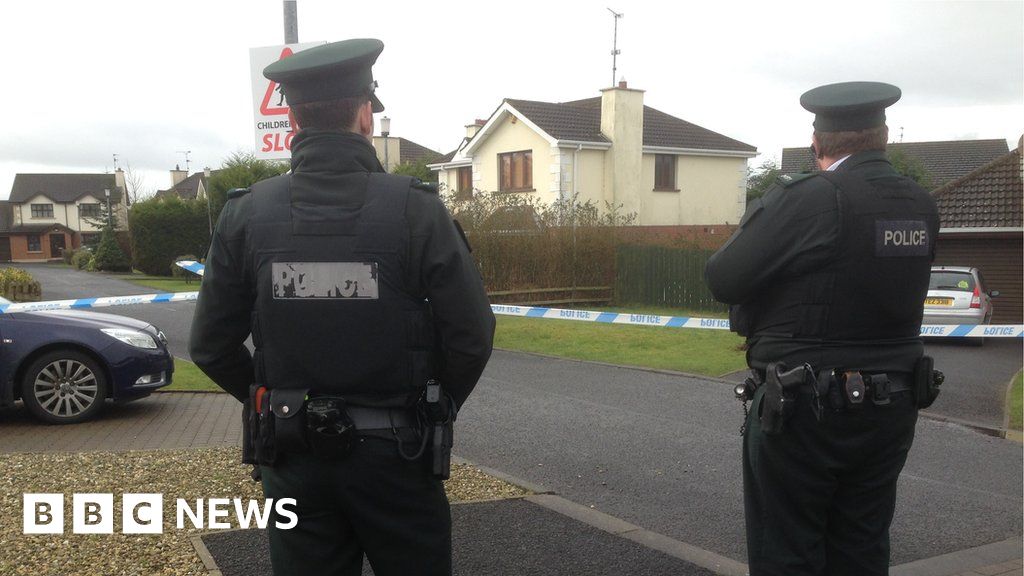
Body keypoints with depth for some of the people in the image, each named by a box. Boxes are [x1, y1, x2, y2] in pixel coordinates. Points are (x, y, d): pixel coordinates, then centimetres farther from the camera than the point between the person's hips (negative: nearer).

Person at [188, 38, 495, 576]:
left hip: (293, 457, 2)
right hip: (396, 456, -2)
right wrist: (436, 409, 7)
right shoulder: (417, 210, -12)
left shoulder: (245, 214, -4)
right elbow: (471, 337, -11)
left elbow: (210, 346, 0)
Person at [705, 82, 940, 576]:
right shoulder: (921, 206, 3)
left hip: (803, 412, -6)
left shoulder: (808, 200, -18)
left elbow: (723, 280, -15)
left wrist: (760, 212, 3)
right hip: (890, 411, 7)